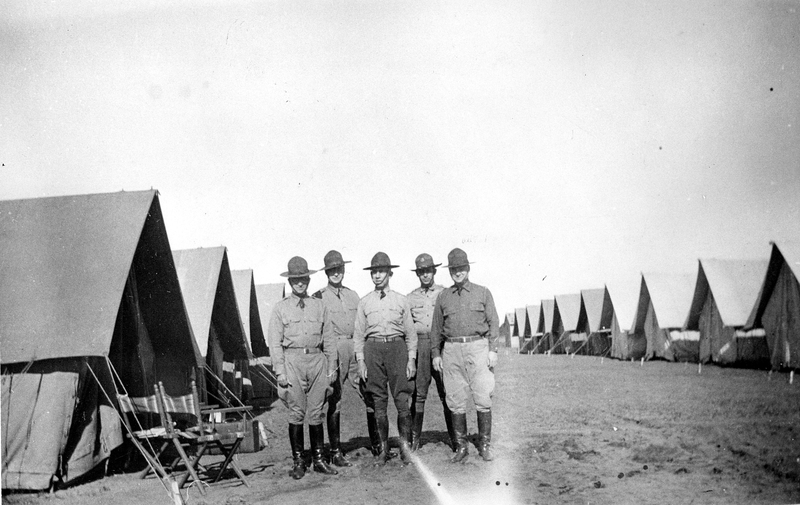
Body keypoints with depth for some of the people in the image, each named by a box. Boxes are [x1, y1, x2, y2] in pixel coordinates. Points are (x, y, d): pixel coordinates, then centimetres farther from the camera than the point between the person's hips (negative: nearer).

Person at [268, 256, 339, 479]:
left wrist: (332, 367, 7)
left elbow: (329, 339, 12)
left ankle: (319, 458, 15)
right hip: (292, 360, -2)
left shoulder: (319, 306, 10)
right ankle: (298, 461, 11)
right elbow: (275, 342, 1)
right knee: (296, 413, 1)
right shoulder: (280, 308, 4)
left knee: (316, 412, 5)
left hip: (317, 359, 2)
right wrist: (280, 371, -7)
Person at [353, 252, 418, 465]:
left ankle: (405, 446, 6)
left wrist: (411, 359, 1)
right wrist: (360, 360, 2)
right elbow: (358, 333, 11)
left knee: (402, 399, -6)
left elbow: (410, 332, 9)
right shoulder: (364, 302, 11)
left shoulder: (401, 300, 9)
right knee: (379, 401, 4)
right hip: (373, 348, 1)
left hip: (397, 347, -1)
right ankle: (384, 448, 12)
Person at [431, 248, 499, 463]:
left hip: (478, 348, -2)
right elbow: (436, 327, 16)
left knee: (483, 399, -5)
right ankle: (461, 447, 12)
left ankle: (485, 445, 7)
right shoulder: (443, 297, 13)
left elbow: (493, 322, 5)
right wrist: (435, 354, 9)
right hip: (452, 350, 2)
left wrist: (493, 350, -5)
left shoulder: (482, 293, 8)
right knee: (456, 402, 3)